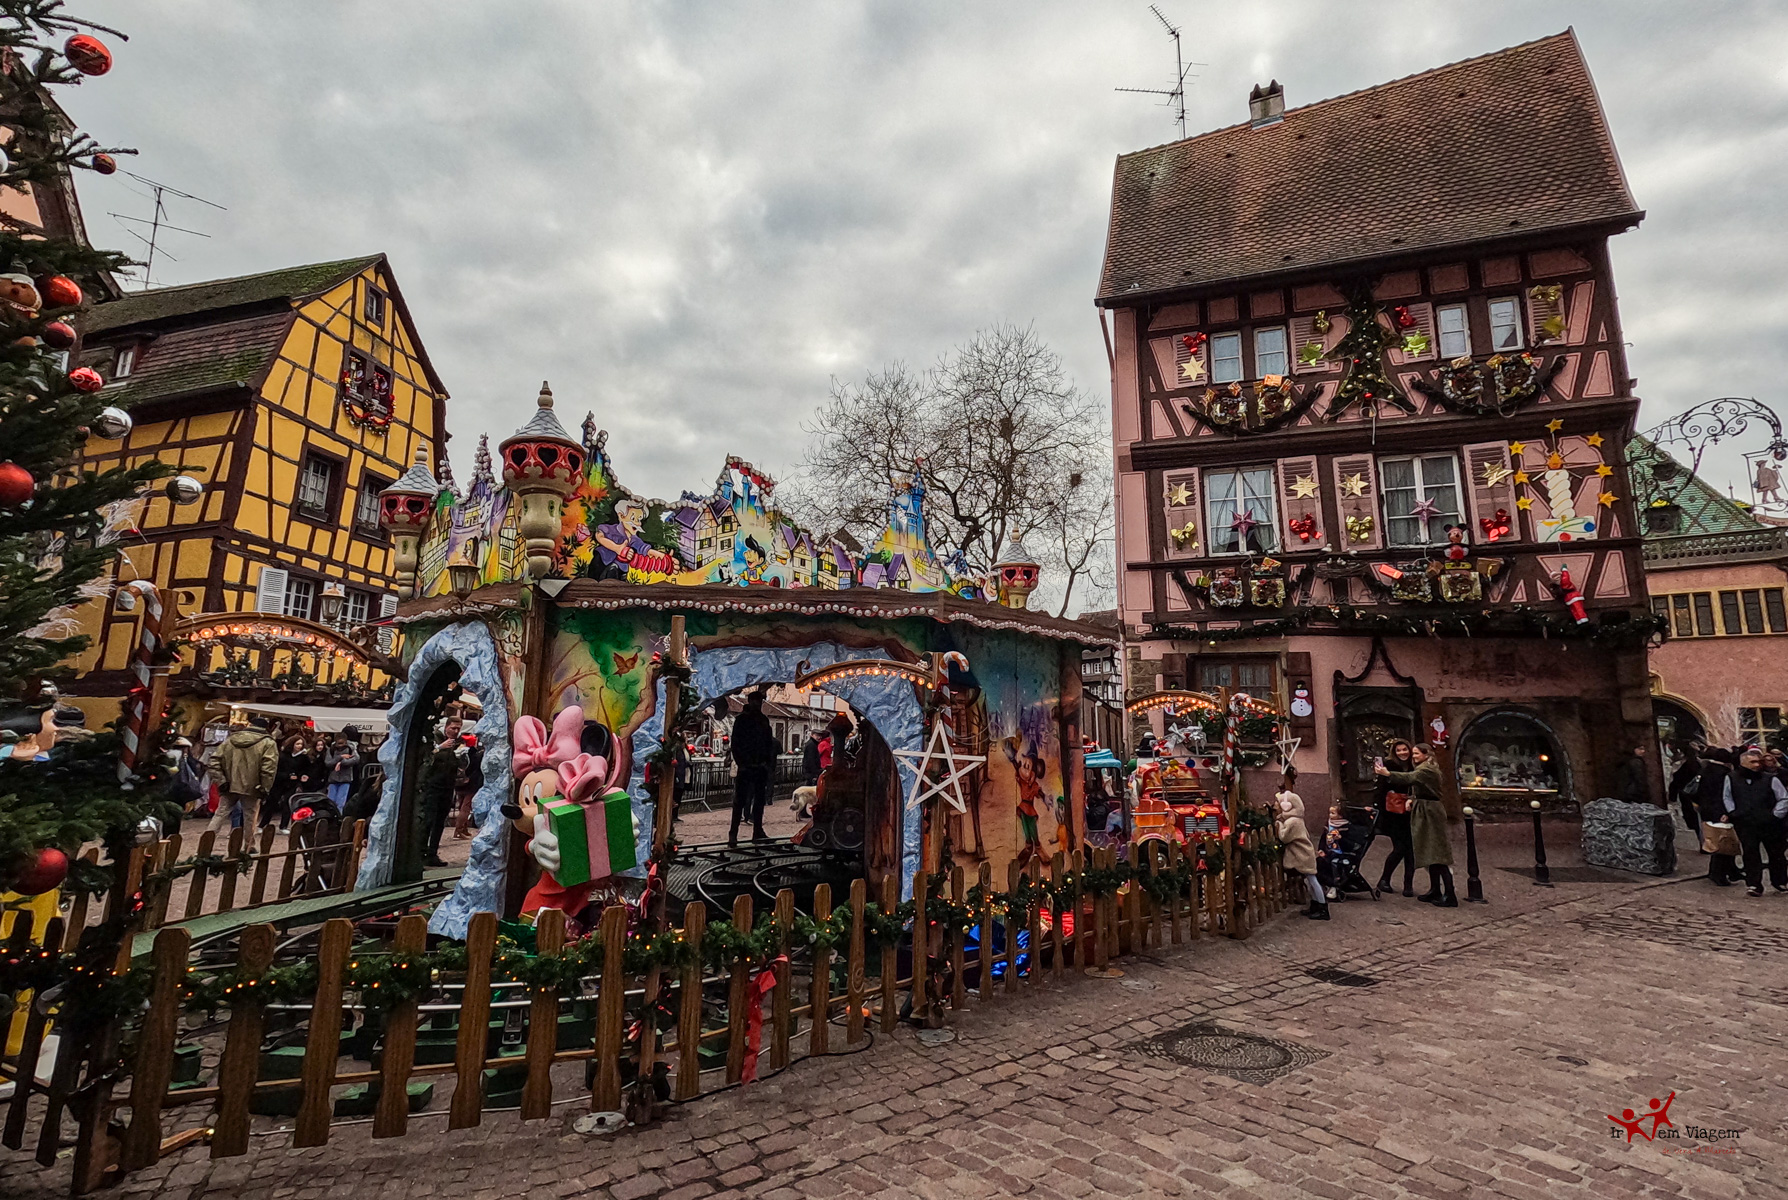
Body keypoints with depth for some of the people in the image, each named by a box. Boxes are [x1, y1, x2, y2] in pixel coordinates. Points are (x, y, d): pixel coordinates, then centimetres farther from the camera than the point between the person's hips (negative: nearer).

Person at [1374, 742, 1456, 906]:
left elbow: (1410, 777, -30)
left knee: (1437, 853, -11)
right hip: (1423, 812, 10)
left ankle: (1450, 895, -10)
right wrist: (1412, 799, 1)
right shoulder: (1422, 769, 19)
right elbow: (1418, 789, 21)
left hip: (1431, 813, -10)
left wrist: (1388, 773, -39)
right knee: (1430, 853, 11)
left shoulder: (1428, 770, -12)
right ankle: (1435, 890, 16)